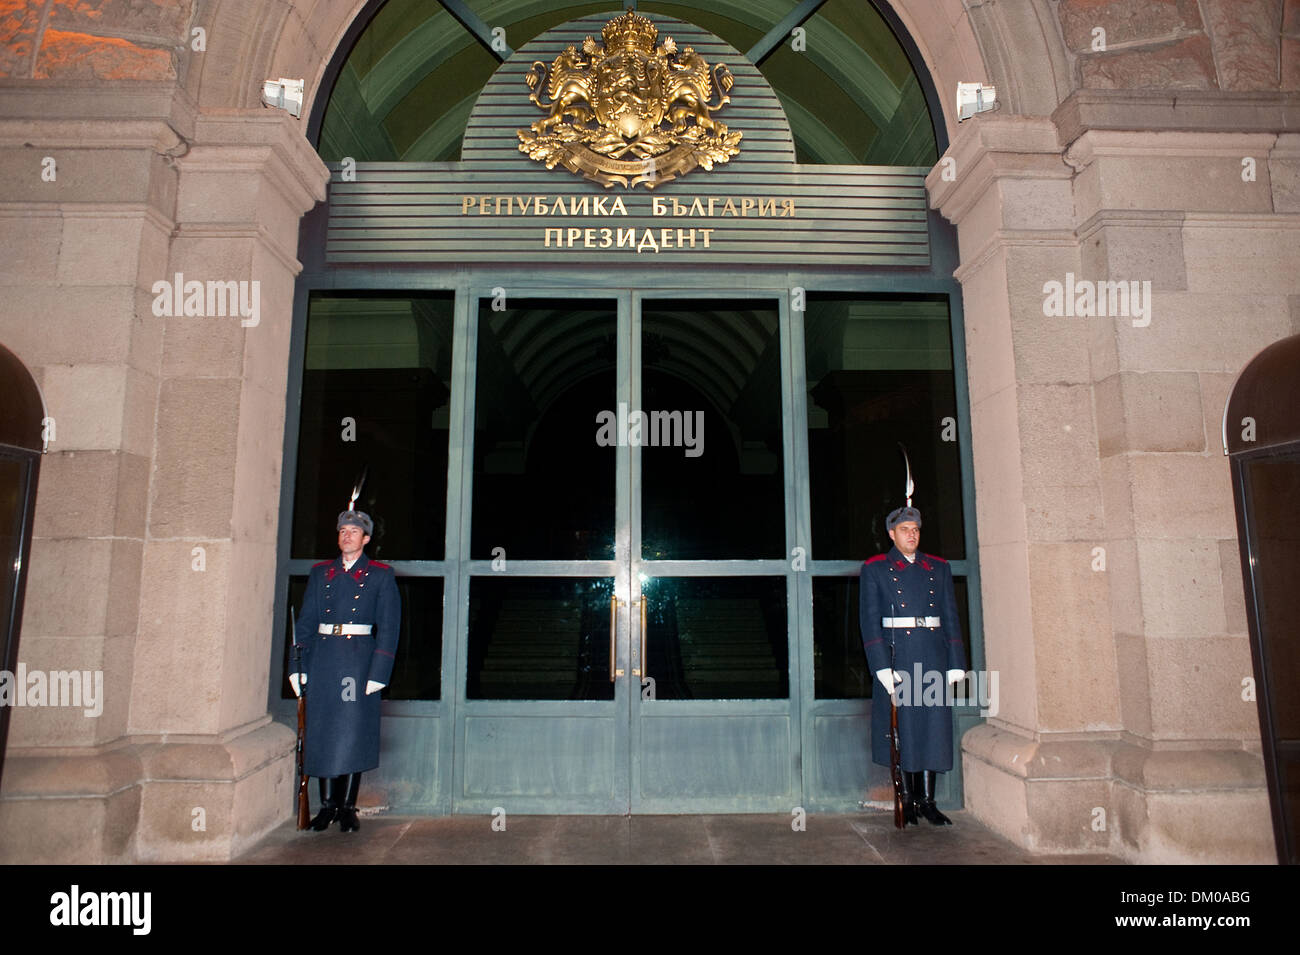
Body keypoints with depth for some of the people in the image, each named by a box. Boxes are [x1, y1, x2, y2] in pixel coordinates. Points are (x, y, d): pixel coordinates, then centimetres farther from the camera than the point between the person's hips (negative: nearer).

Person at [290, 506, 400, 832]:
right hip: (323, 657, 3)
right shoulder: (320, 572, 12)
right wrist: (299, 667, 3)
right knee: (322, 729, 7)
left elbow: (388, 627, -2)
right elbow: (306, 621, 11)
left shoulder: (381, 575, 2)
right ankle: (327, 805, 19)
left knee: (353, 730, -1)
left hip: (359, 657, -3)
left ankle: (348, 807, 12)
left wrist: (378, 672, -10)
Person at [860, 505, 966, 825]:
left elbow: (951, 617, 11)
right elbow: (870, 622, -3)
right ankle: (907, 801, 15)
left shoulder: (939, 568, 12)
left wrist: (955, 664, 4)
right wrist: (882, 667, -12)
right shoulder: (875, 570, 2)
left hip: (934, 657, 3)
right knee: (902, 726, 2)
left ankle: (928, 801, 15)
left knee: (933, 725, 4)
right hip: (897, 654, -3)